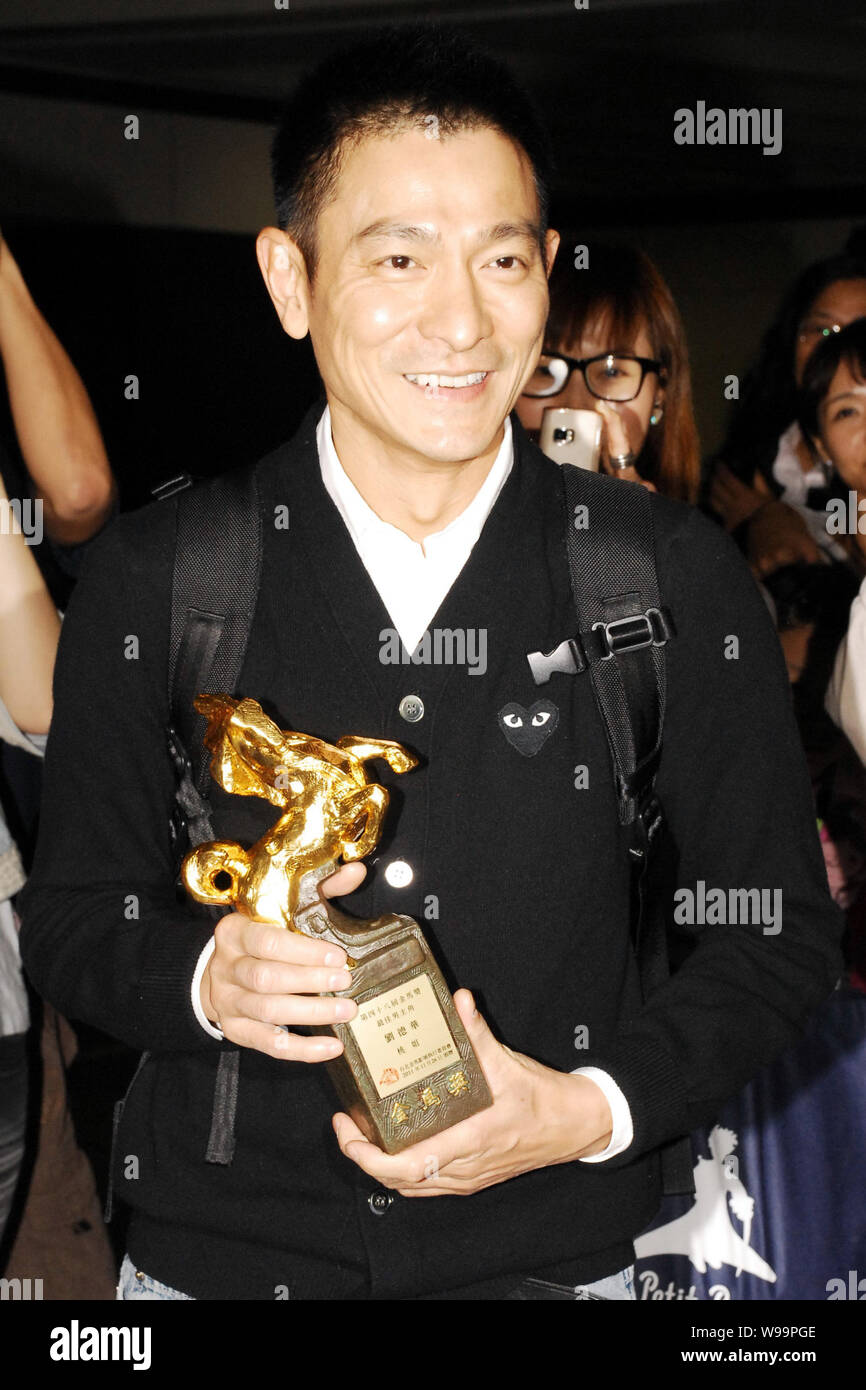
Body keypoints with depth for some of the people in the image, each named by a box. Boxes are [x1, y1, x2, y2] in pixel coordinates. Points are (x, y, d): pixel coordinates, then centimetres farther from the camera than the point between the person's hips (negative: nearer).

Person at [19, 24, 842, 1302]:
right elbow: (71, 914, 2)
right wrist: (205, 982, -18)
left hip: (553, 1255, 0)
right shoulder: (156, 577, -6)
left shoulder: (675, 579, -7)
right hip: (220, 1249, 1)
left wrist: (597, 1107, -14)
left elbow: (782, 929, 0)